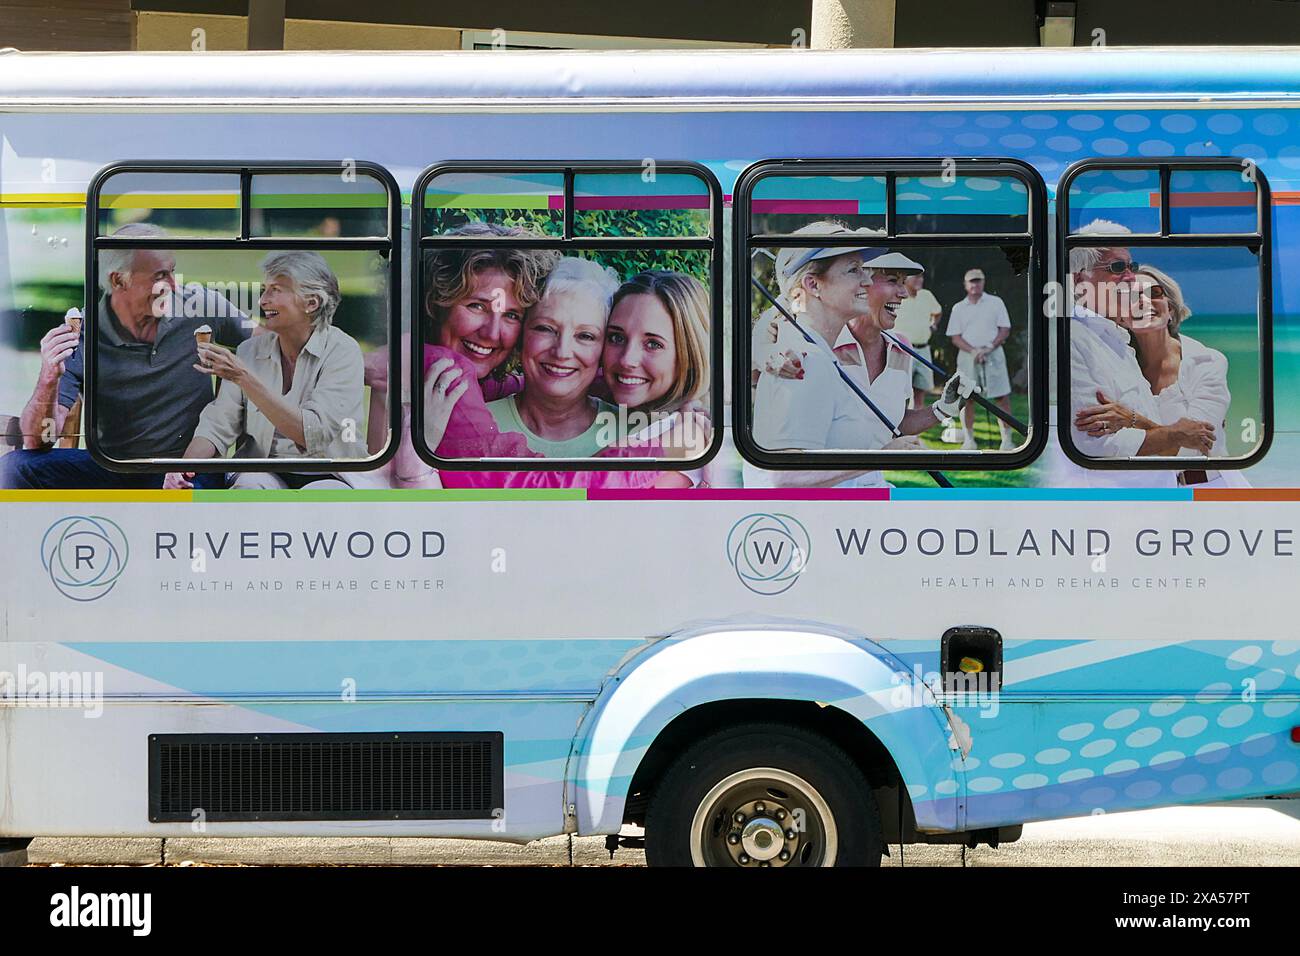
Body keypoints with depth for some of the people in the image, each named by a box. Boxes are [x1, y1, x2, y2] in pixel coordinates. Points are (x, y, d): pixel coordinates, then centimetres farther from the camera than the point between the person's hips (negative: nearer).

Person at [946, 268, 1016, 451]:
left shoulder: (996, 303, 7)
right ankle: (969, 440, 6)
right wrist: (973, 351, -12)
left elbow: (1005, 330, 3)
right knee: (967, 398, -1)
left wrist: (989, 348, -12)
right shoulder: (958, 308, 10)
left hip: (993, 355, -1)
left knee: (1002, 397, -5)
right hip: (967, 356, 1)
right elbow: (955, 337, 4)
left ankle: (1007, 440, -2)